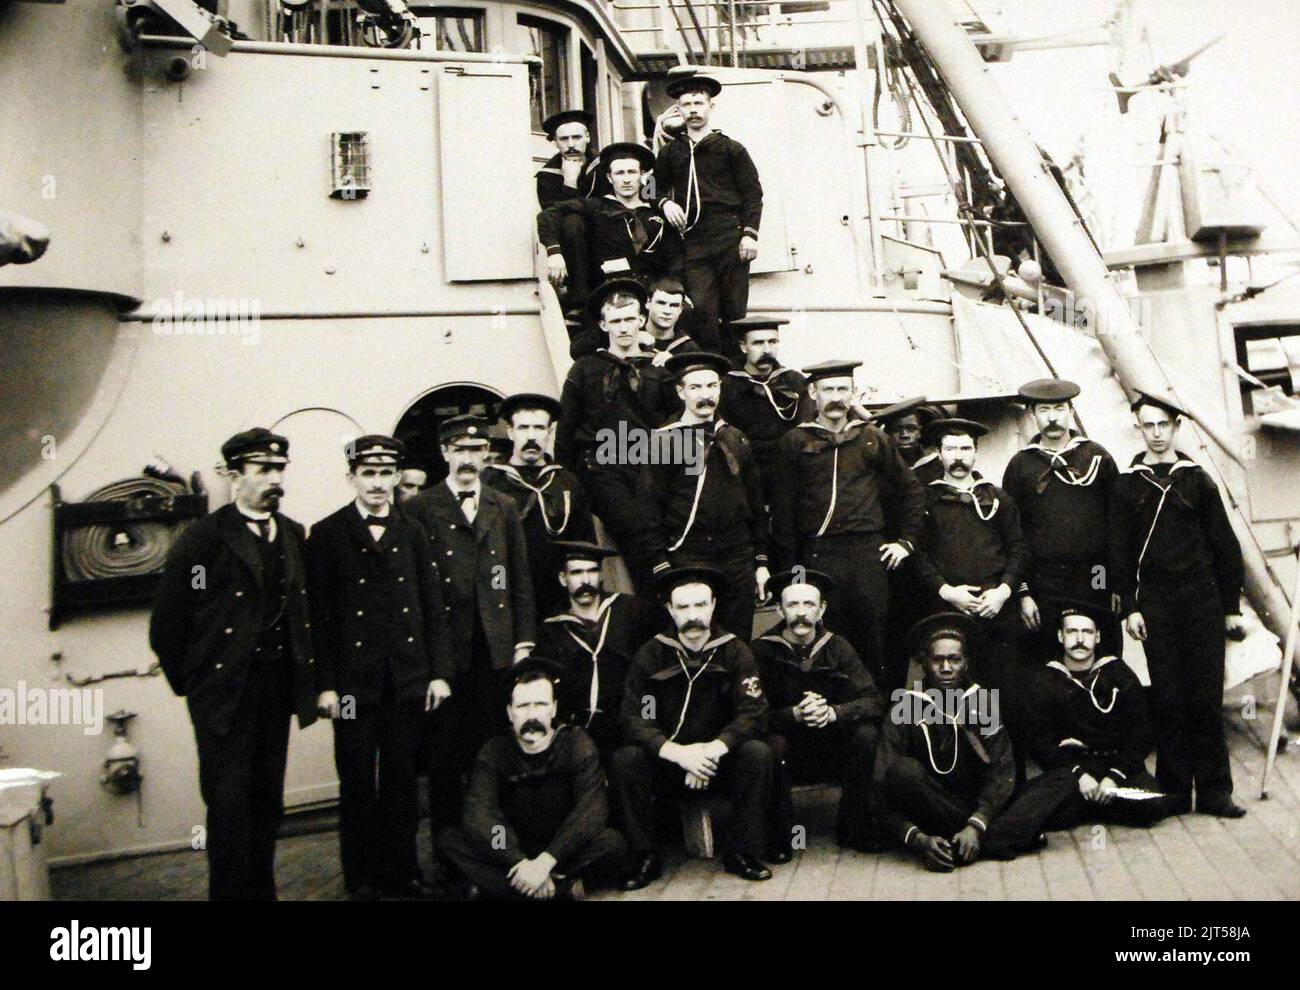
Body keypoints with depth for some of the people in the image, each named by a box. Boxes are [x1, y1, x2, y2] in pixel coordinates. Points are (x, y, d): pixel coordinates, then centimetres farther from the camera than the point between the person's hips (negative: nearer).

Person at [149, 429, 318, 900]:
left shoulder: (294, 535, 8)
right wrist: (188, 682, -2)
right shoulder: (202, 538, -8)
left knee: (268, 800, 14)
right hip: (224, 690, -5)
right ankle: (231, 891, 15)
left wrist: (310, 677, 7)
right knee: (229, 803, 0)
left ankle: (263, 889, 28)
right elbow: (167, 622, -7)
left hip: (278, 685, 5)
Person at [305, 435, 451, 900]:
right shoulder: (326, 534, 0)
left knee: (402, 779, 10)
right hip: (354, 681, -2)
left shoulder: (412, 532, 9)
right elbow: (319, 615, -3)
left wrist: (439, 671, 3)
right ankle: (361, 878, 20)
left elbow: (433, 606, 9)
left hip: (408, 679, 3)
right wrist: (325, 684, -8)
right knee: (357, 783, 6)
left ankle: (401, 870, 23)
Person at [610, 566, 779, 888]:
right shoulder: (651, 654, -3)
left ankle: (741, 852, -11)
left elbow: (752, 713, -12)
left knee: (759, 753, -28)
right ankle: (645, 857, -11)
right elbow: (633, 718, -11)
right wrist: (678, 752, -27)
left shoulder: (735, 652, -3)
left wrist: (714, 749, -30)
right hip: (667, 762, 0)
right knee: (623, 761, -26)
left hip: (720, 759, 0)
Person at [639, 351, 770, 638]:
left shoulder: (736, 440, 11)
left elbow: (755, 503, 14)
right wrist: (661, 568, -10)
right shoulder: (664, 441, -3)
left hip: (739, 560, 4)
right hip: (687, 559, -4)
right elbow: (650, 509, -6)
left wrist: (761, 562, 11)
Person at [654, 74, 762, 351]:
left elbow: (753, 192, 5)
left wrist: (750, 233, -7)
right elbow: (658, 189, 24)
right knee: (702, 308, -9)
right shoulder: (669, 153, 16)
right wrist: (666, 203, 1)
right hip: (693, 241, 2)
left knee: (734, 308, -2)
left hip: (730, 237, -1)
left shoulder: (731, 148, 10)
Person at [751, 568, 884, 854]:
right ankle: (779, 837, -16)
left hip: (830, 752, 3)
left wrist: (833, 712, -28)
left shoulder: (837, 647, 0)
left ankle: (854, 830, -7)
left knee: (866, 734, -24)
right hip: (786, 756, -3)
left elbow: (873, 702, -9)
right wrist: (795, 715, -33)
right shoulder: (761, 650, -8)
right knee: (773, 742, -34)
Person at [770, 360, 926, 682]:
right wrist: (787, 570, -2)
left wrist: (906, 540, 11)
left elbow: (911, 490, 19)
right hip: (817, 556, -1)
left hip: (869, 555, 1)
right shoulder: (795, 443, 5)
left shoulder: (873, 439, 10)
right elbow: (783, 510, 2)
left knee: (872, 643, 5)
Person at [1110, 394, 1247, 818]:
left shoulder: (1197, 479, 7)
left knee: (1206, 698, 1)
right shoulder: (1126, 485, 5)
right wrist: (1129, 607, -3)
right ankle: (1174, 790, 11)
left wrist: (1232, 605, 4)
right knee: (1167, 699, 3)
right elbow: (1119, 552, 4)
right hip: (1154, 603, 0)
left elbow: (1224, 545, 7)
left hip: (1202, 598, 0)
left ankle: (1214, 791, 9)